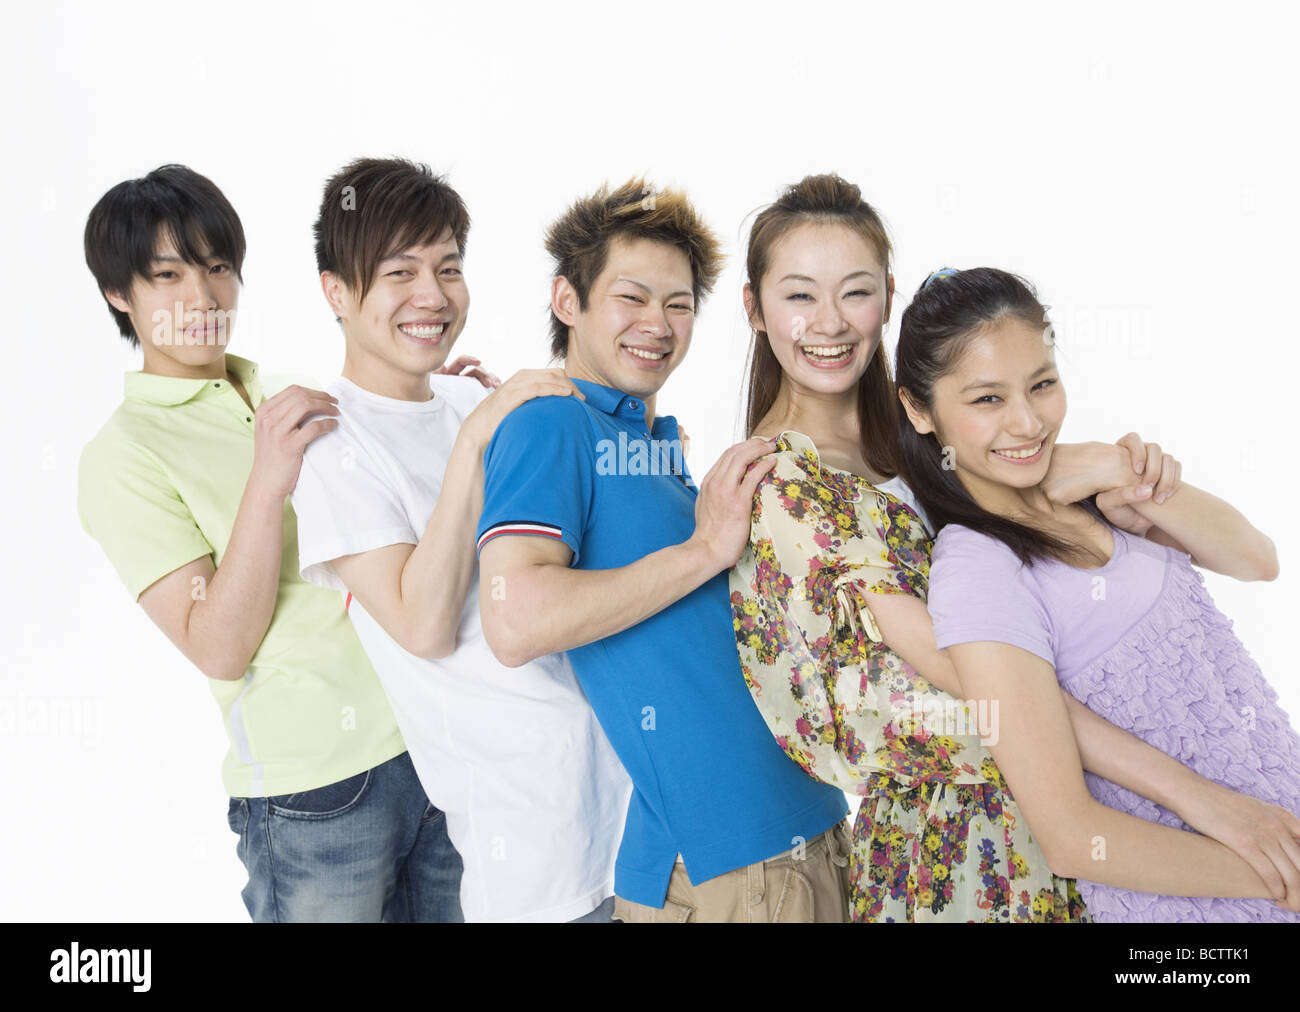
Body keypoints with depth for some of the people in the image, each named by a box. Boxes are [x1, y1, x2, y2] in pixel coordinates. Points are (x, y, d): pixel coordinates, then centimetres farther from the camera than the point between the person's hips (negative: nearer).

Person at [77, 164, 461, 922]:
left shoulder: (291, 397, 12)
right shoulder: (124, 454, -6)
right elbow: (218, 649, -14)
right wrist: (267, 483, -25)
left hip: (435, 742, 6)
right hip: (315, 787, -5)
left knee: (448, 910, 16)